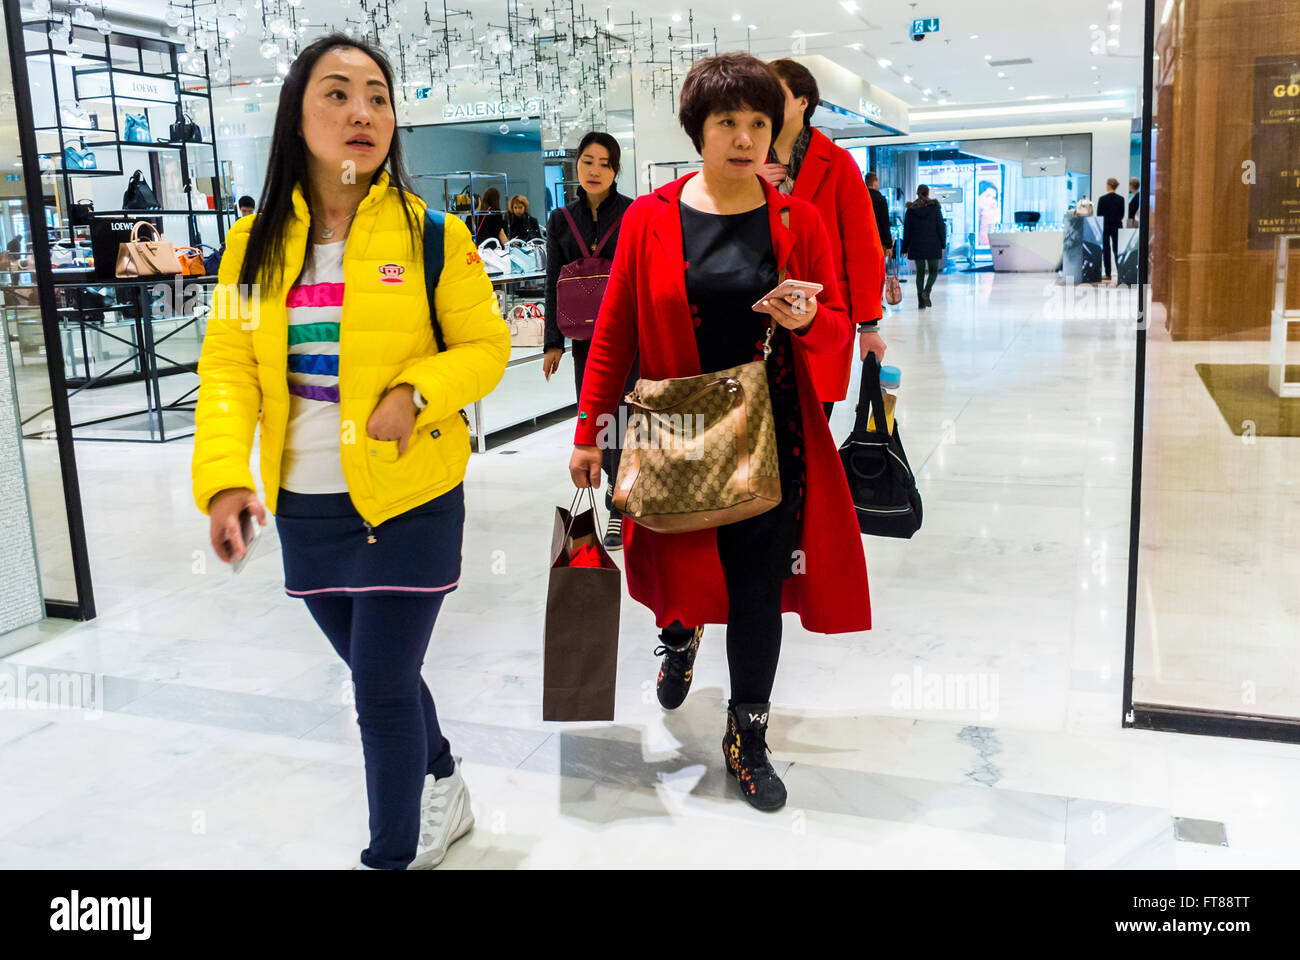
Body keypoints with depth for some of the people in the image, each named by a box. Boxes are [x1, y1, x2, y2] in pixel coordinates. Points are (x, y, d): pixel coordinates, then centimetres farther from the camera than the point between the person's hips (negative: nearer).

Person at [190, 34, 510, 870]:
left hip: (410, 498, -4)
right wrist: (223, 476, -13)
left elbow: (486, 348, -4)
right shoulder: (257, 240, 2)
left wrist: (416, 394, -22)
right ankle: (444, 791, 45)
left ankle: (394, 854, 23)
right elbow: (228, 363, 1)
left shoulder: (433, 234, -7)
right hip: (304, 507, 4)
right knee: (380, 670, 19)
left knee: (382, 685, 0)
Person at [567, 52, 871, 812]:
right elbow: (615, 333, 1)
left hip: (772, 441, 1)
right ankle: (680, 635, 52)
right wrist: (589, 431, 0)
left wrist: (808, 321, -19)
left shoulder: (799, 221, 1)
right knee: (682, 563, 13)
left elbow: (838, 335, 4)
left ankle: (748, 739, 26)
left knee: (760, 590, 5)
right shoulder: (650, 219, -2)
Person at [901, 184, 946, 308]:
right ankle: (926, 291, -18)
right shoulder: (935, 207, -3)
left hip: (916, 246, 2)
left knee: (920, 272, 8)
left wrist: (905, 248, 8)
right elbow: (941, 227, -3)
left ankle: (921, 302, 3)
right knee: (933, 271, 10)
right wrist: (943, 244, 4)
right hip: (933, 245, -2)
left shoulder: (911, 209, 2)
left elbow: (907, 230, 3)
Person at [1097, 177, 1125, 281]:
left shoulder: (1102, 199, -9)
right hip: (1117, 226, 2)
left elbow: (1099, 215, -3)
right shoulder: (1120, 199, -2)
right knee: (1117, 249, 7)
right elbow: (1122, 214, 5)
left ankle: (1108, 274, 0)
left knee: (1106, 250, 2)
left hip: (1105, 226, -2)